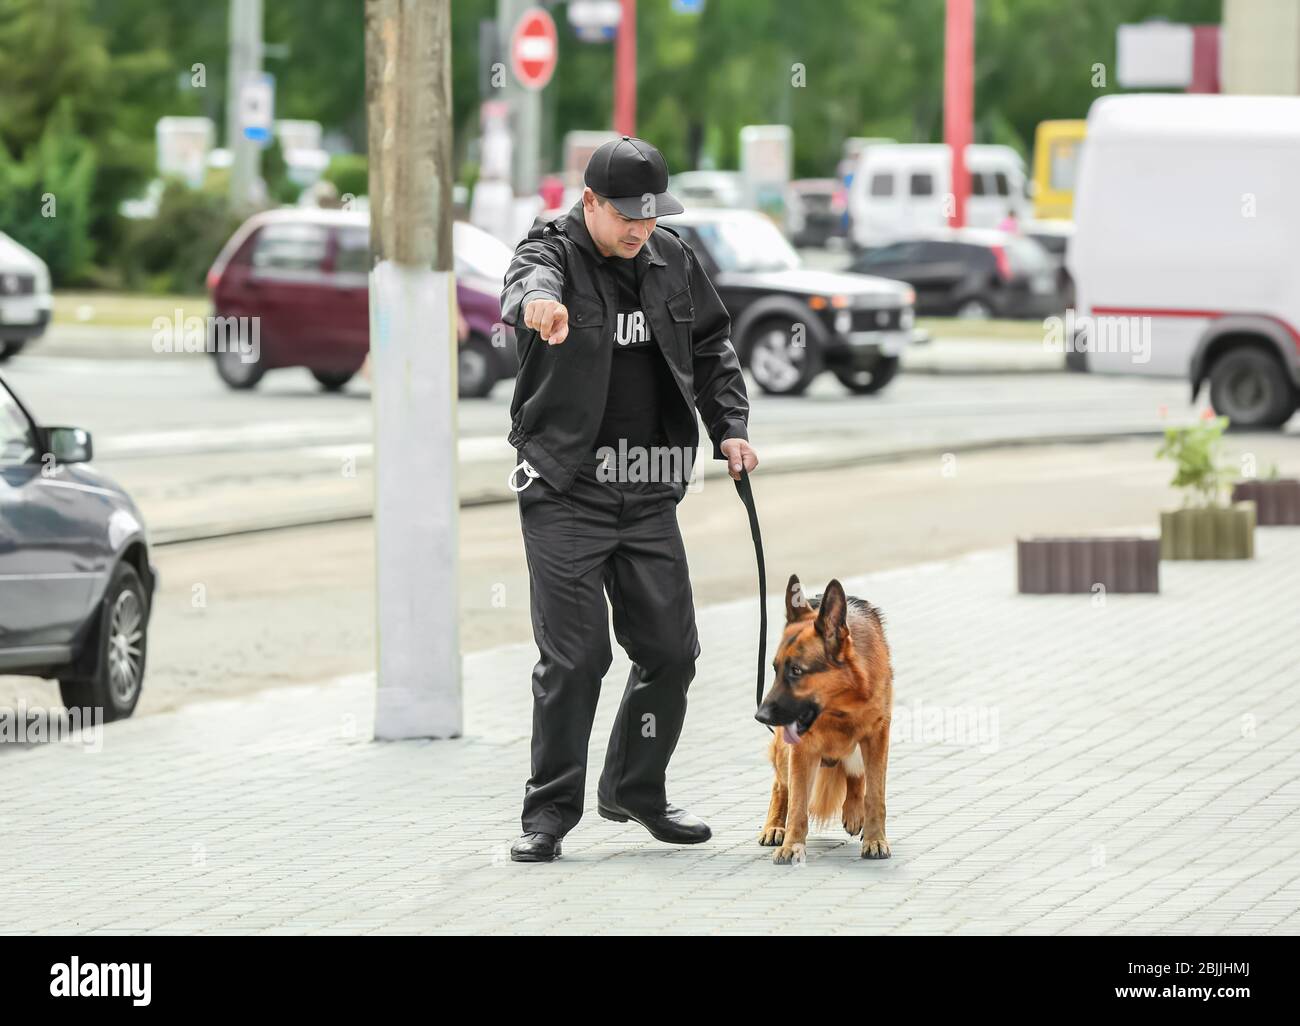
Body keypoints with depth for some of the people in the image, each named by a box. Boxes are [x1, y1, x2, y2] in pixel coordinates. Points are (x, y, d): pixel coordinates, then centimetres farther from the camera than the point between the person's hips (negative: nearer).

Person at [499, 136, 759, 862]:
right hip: (566, 495, -5)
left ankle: (636, 790, 26)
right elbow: (529, 279, -34)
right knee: (573, 657, -8)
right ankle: (551, 810, 2)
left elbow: (713, 346, 21)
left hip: (651, 496, 5)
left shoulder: (673, 261, 8)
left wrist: (731, 427, 8)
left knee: (670, 650, 8)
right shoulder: (555, 252, -9)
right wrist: (539, 301, -59)